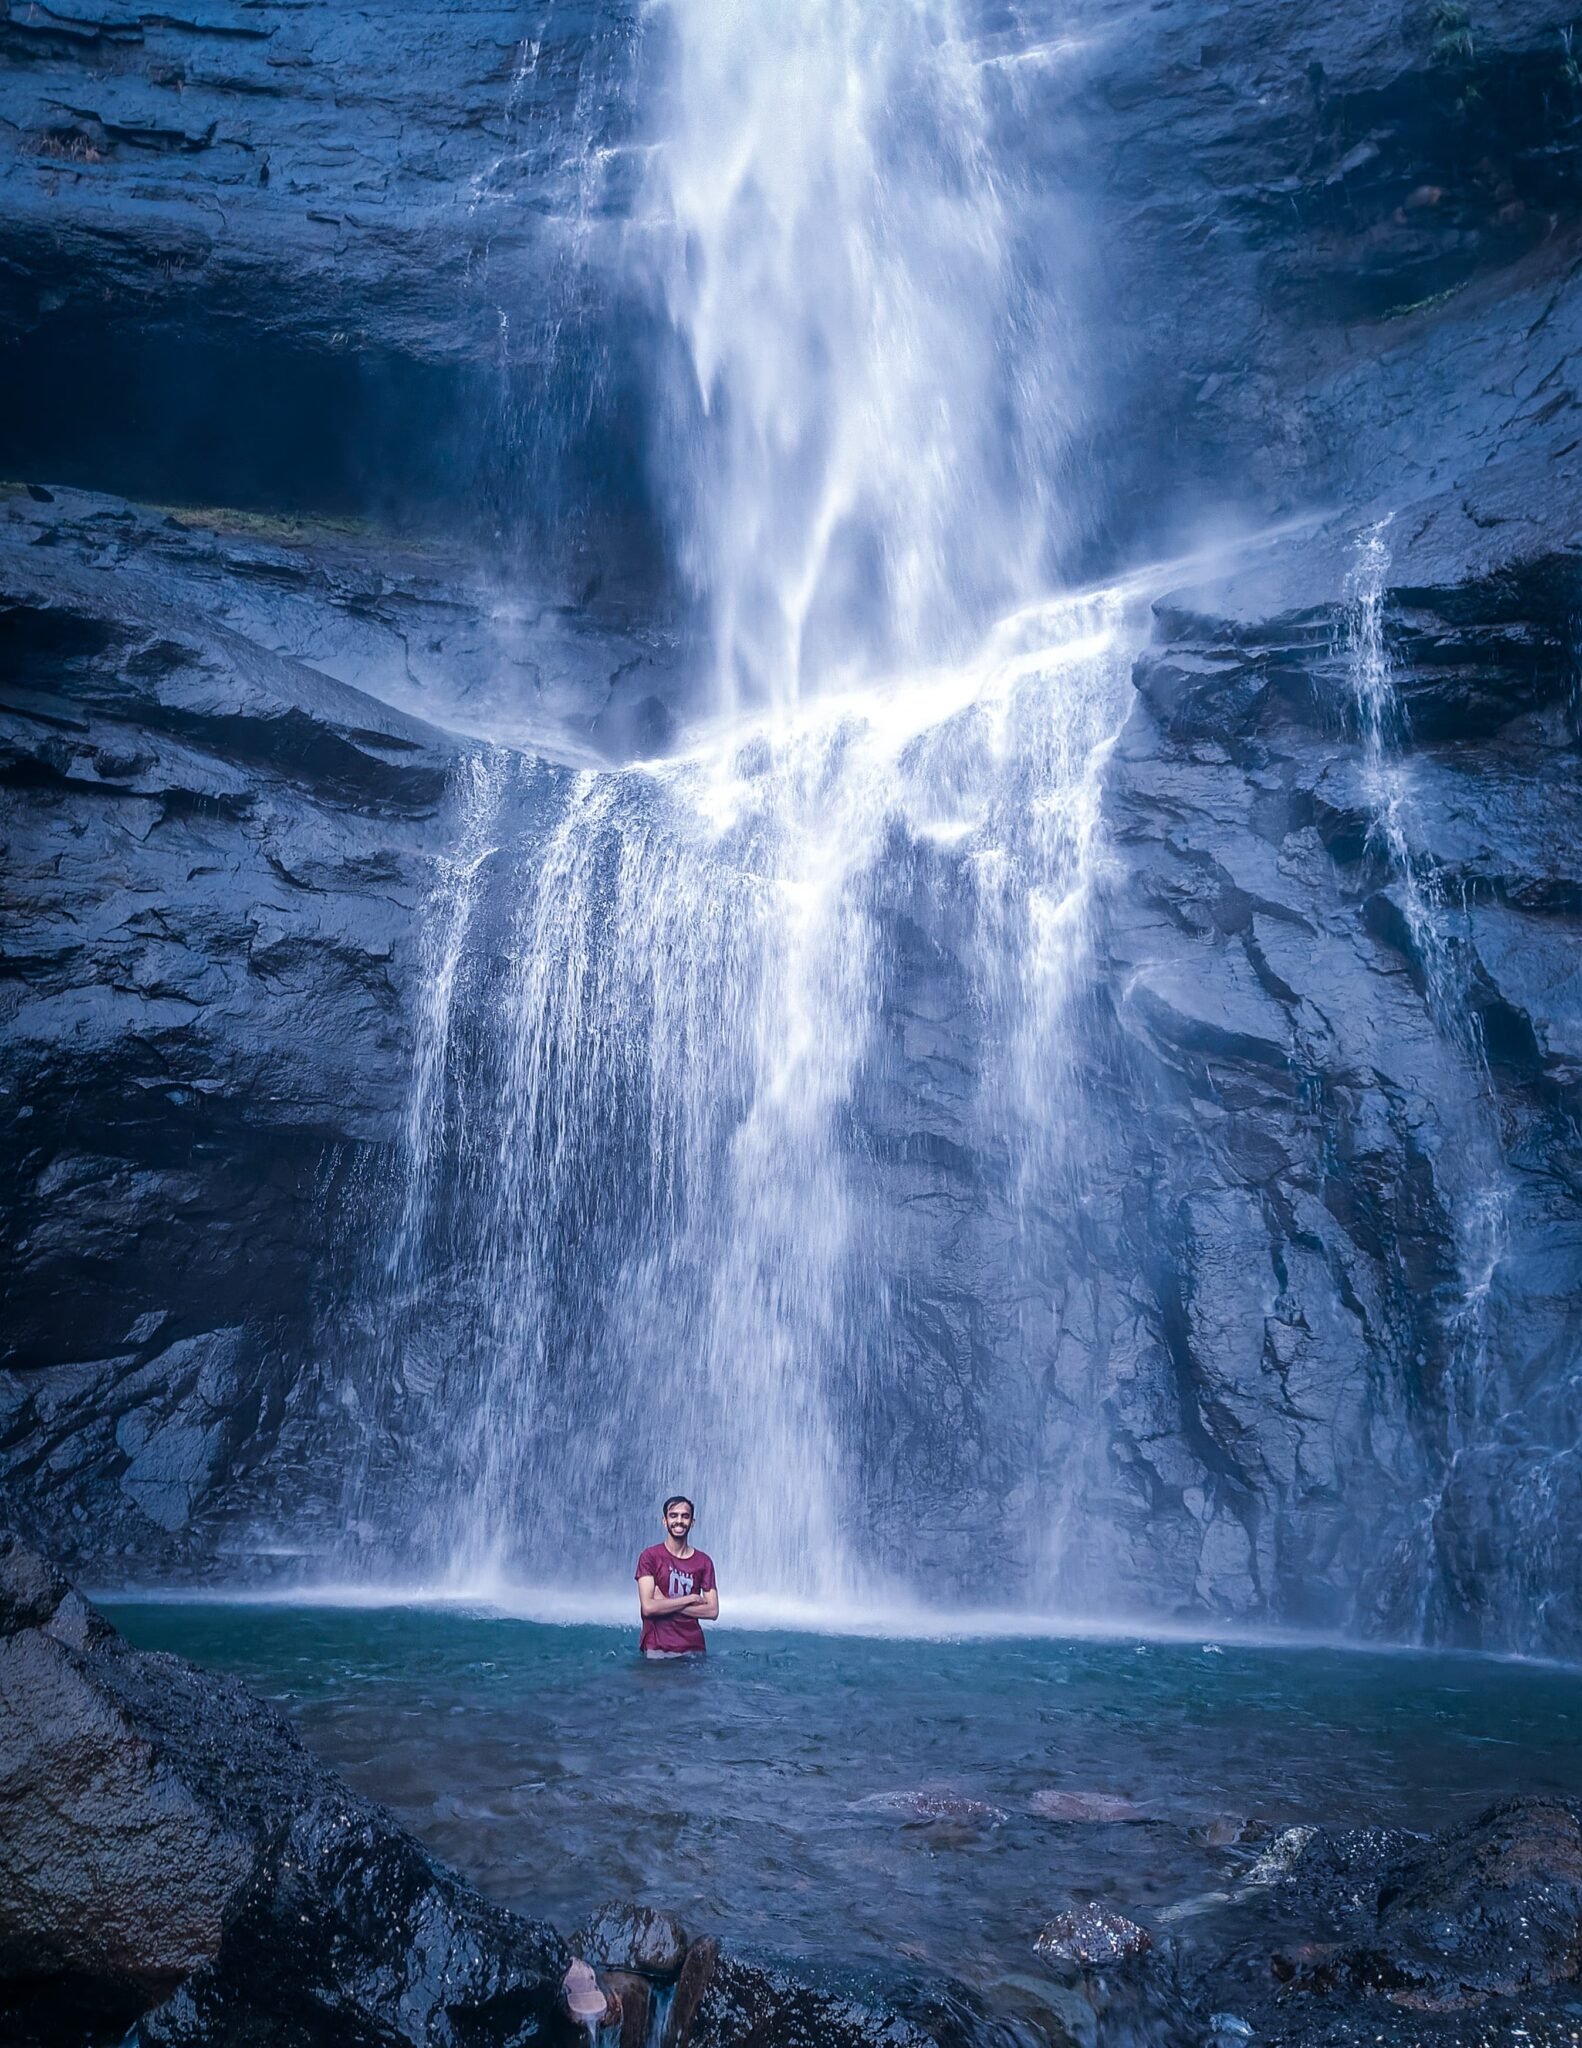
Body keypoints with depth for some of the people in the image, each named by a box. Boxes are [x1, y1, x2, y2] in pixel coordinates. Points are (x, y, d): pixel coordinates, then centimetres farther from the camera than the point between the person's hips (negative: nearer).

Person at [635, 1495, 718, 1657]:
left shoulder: (704, 1561, 5)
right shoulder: (650, 1556, -4)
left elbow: (713, 1611, -3)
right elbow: (648, 1607, -14)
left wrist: (666, 1604, -10)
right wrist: (691, 1598, -8)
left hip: (693, 1648, 2)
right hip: (657, 1649, -2)